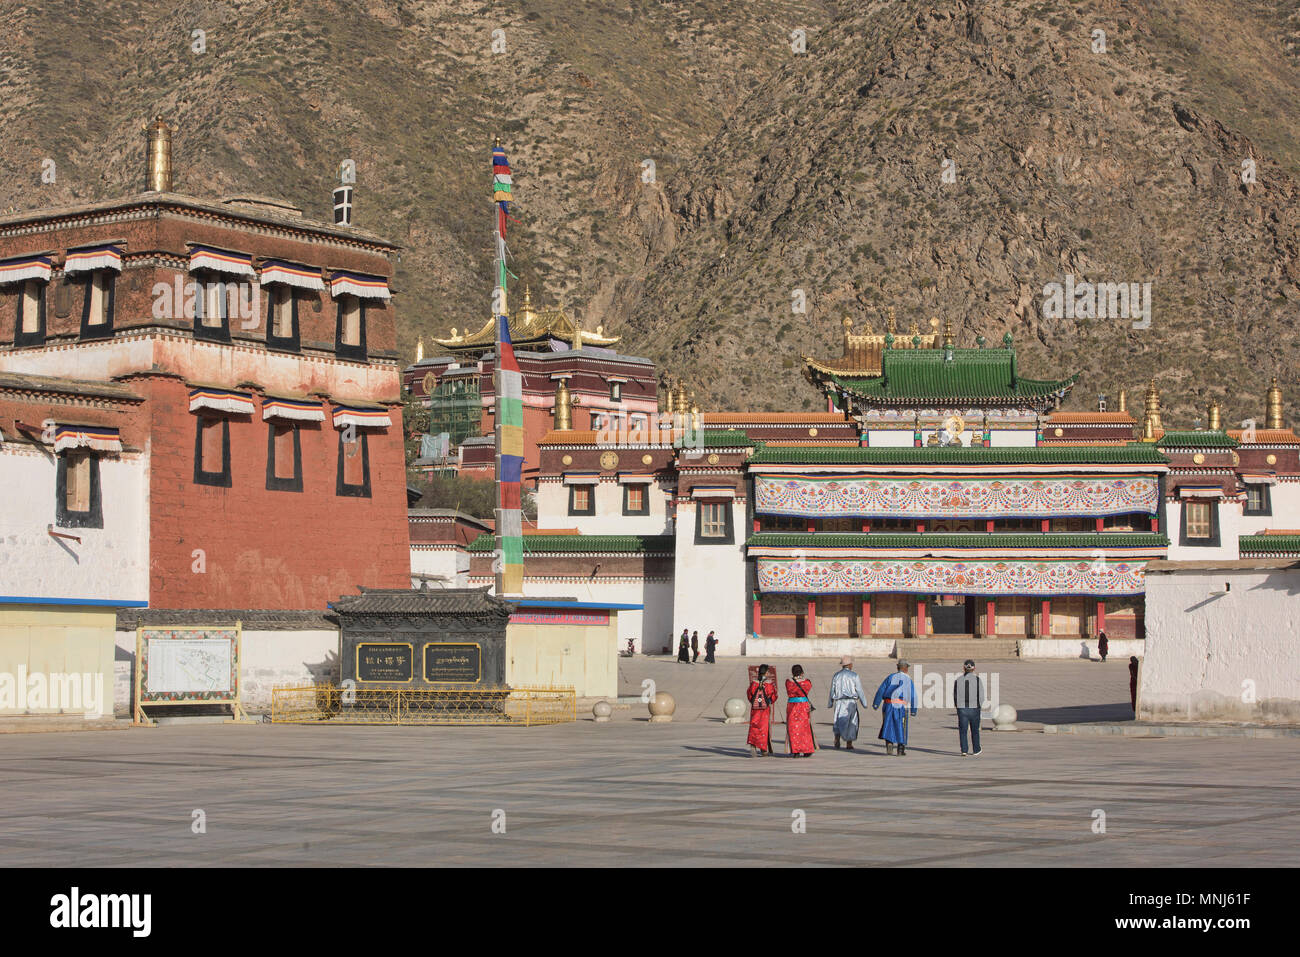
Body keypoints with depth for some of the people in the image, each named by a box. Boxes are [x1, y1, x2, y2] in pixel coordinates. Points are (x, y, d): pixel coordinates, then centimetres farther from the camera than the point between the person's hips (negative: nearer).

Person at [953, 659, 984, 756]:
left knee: (962, 731, 4)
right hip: (974, 708, 0)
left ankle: (964, 750, -7)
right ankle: (976, 749, 25)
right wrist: (978, 706, 11)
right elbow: (981, 696, -5)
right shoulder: (977, 680, -6)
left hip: (961, 709, 0)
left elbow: (955, 697, 3)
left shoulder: (958, 681, 0)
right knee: (975, 730, 14)